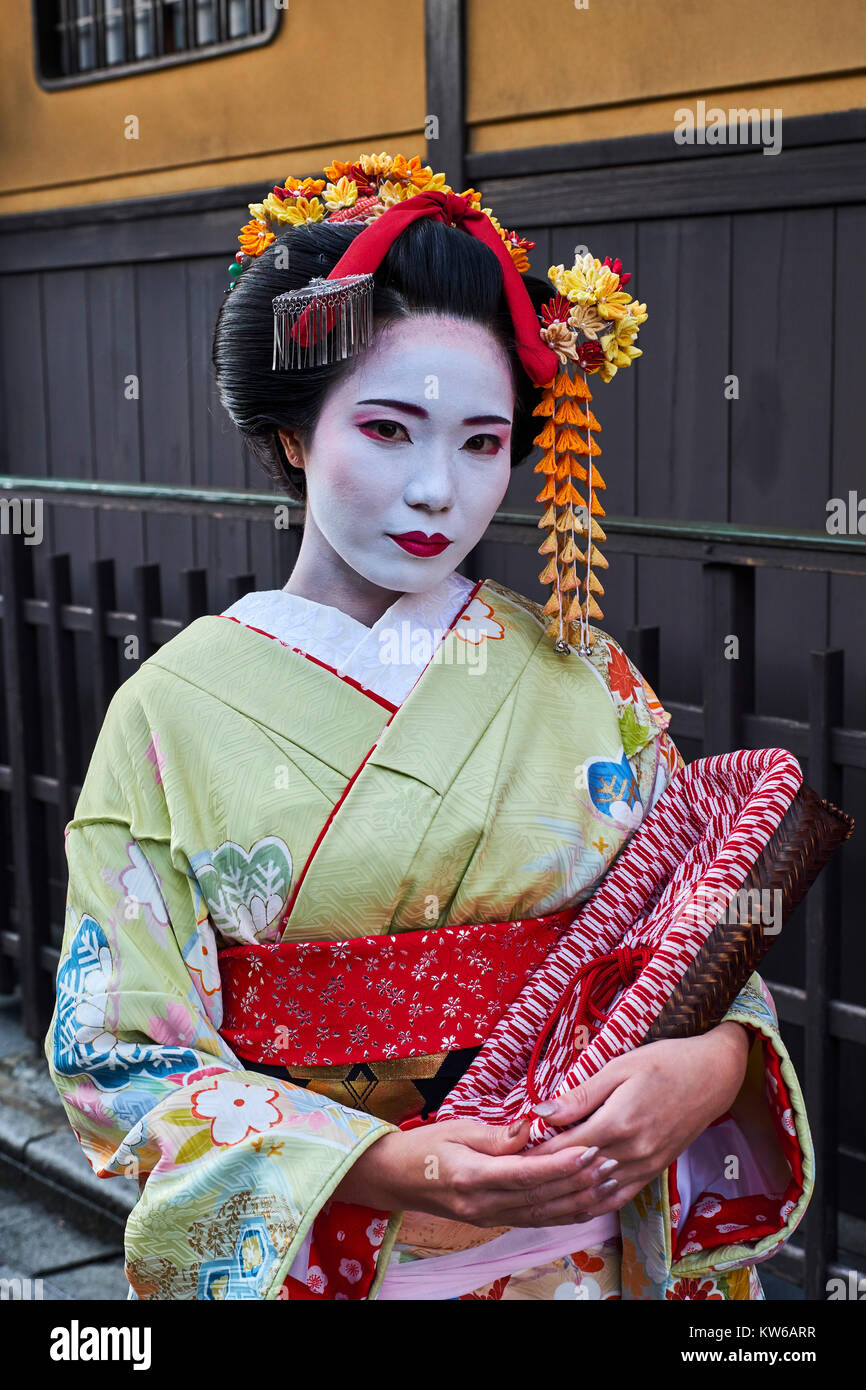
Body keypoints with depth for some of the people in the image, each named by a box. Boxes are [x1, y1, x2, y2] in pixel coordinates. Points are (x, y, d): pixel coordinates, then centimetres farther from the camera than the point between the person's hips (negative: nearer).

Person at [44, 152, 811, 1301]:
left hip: (586, 1244, 2)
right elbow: (122, 1054, -12)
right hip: (309, 1261, -1)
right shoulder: (175, 709, -11)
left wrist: (711, 1066, -24)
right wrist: (385, 1166, -26)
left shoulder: (585, 678, -5)